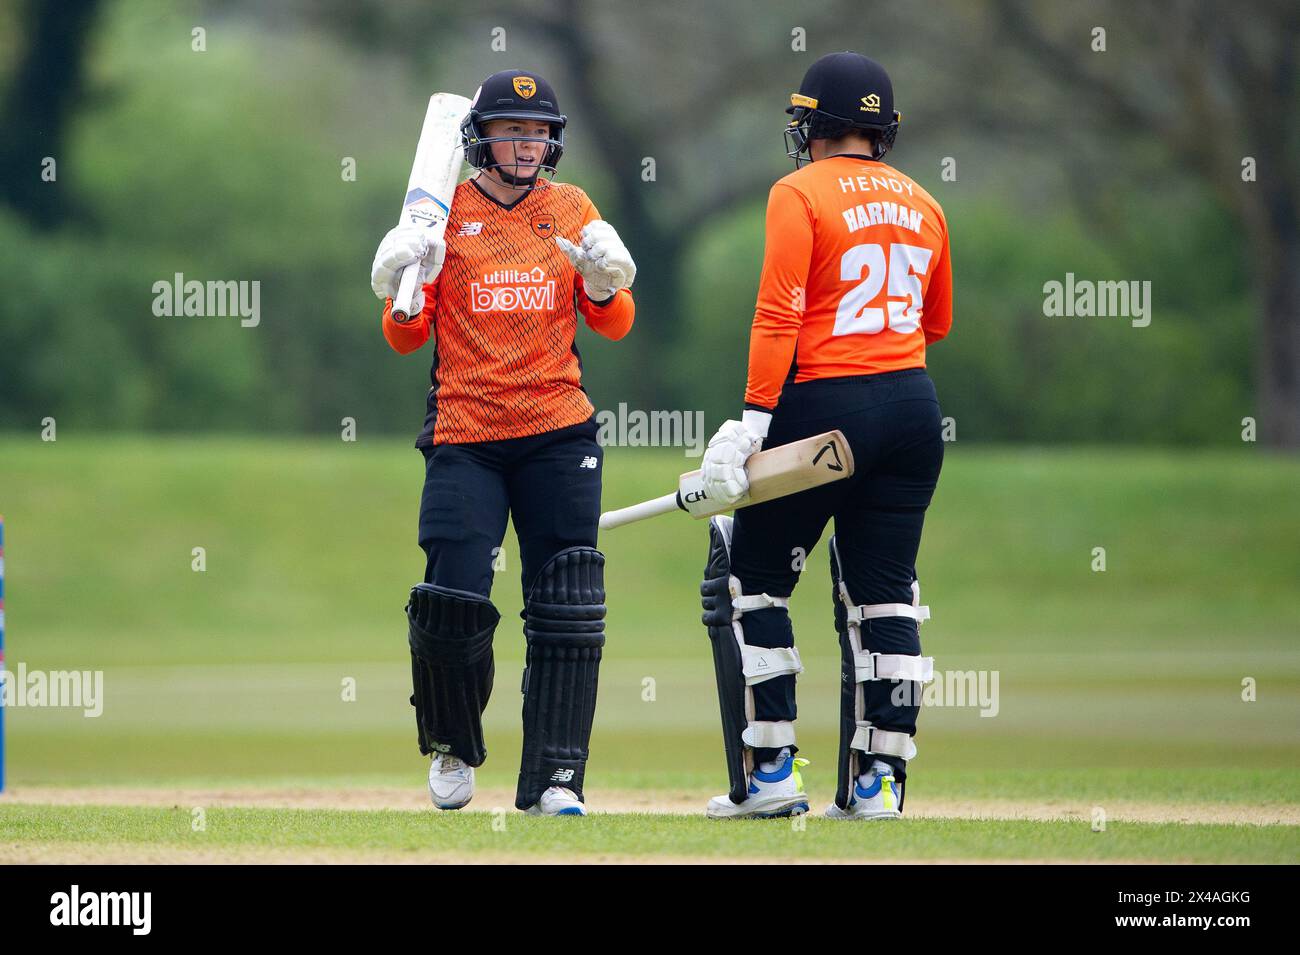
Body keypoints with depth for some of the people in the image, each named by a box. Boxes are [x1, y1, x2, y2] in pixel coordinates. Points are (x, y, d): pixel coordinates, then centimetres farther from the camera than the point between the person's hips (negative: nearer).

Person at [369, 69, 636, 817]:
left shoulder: (573, 211, 9)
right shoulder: (444, 214, 4)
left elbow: (613, 326, 10)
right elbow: (408, 339, 3)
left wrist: (604, 286, -11)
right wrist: (403, 297, -17)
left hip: (558, 433, 2)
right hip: (465, 437, -2)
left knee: (568, 609, -5)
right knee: (452, 600, -9)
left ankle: (555, 777, 0)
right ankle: (453, 747, 17)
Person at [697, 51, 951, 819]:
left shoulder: (800, 194, -5)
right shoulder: (922, 205, 12)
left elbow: (778, 316, -15)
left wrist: (754, 421, -18)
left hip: (825, 403, -6)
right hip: (914, 405, 6)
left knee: (753, 579, 6)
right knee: (884, 594, 8)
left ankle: (771, 771, 2)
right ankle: (878, 781, 4)